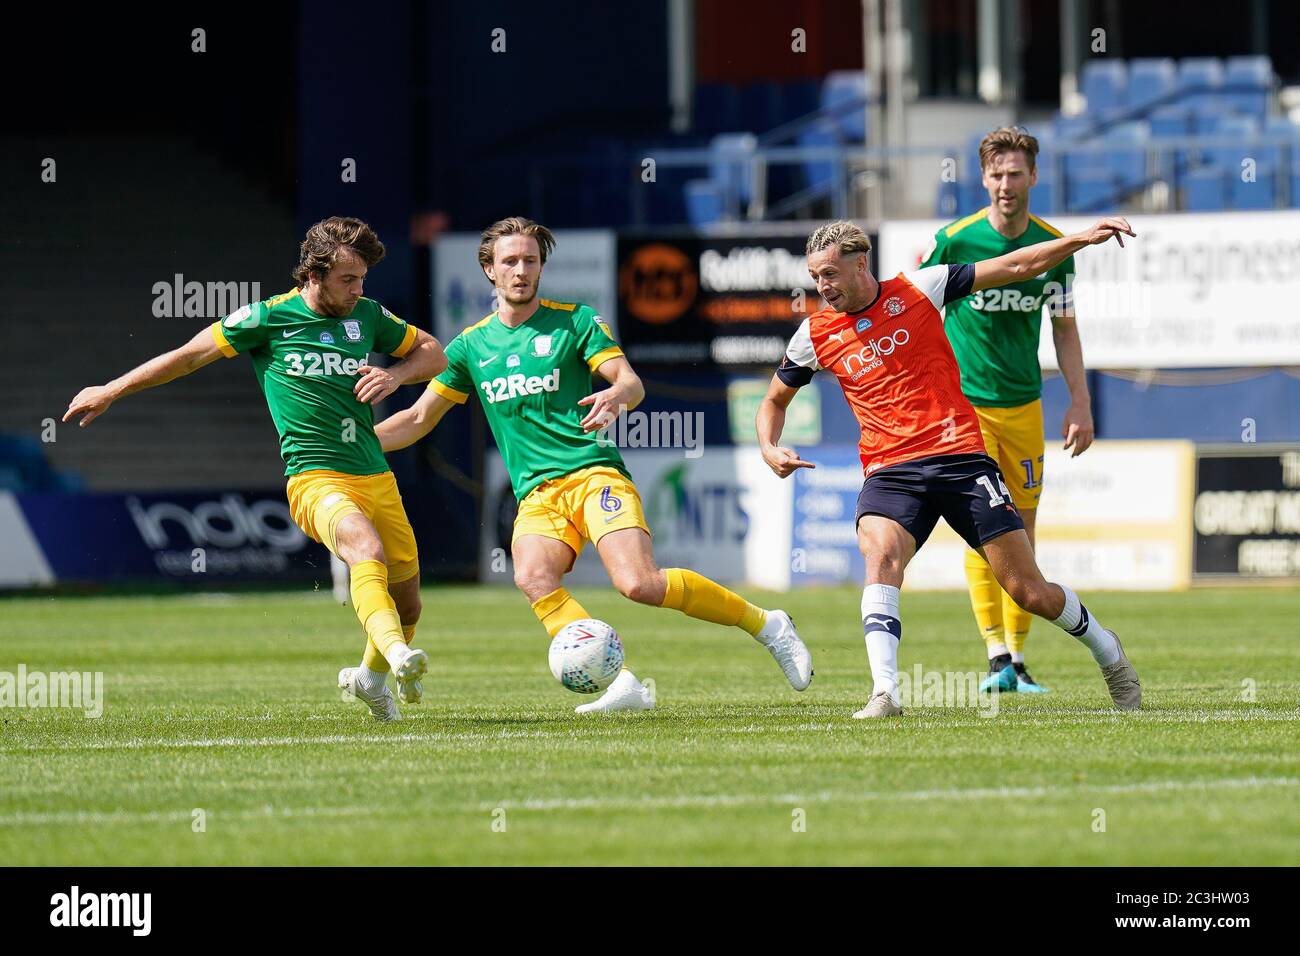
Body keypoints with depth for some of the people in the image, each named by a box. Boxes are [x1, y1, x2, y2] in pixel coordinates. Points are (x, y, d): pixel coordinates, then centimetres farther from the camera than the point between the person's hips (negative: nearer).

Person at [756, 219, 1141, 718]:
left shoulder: (917, 290, 0)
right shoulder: (815, 335, 6)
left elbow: (1014, 267, 4)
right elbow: (774, 400, 22)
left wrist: (1085, 238, -3)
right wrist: (769, 448, 2)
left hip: (960, 456, -1)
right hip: (890, 470, 1)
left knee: (1029, 591, -1)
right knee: (880, 556, -32)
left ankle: (1108, 653, 26)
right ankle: (884, 692, -38)